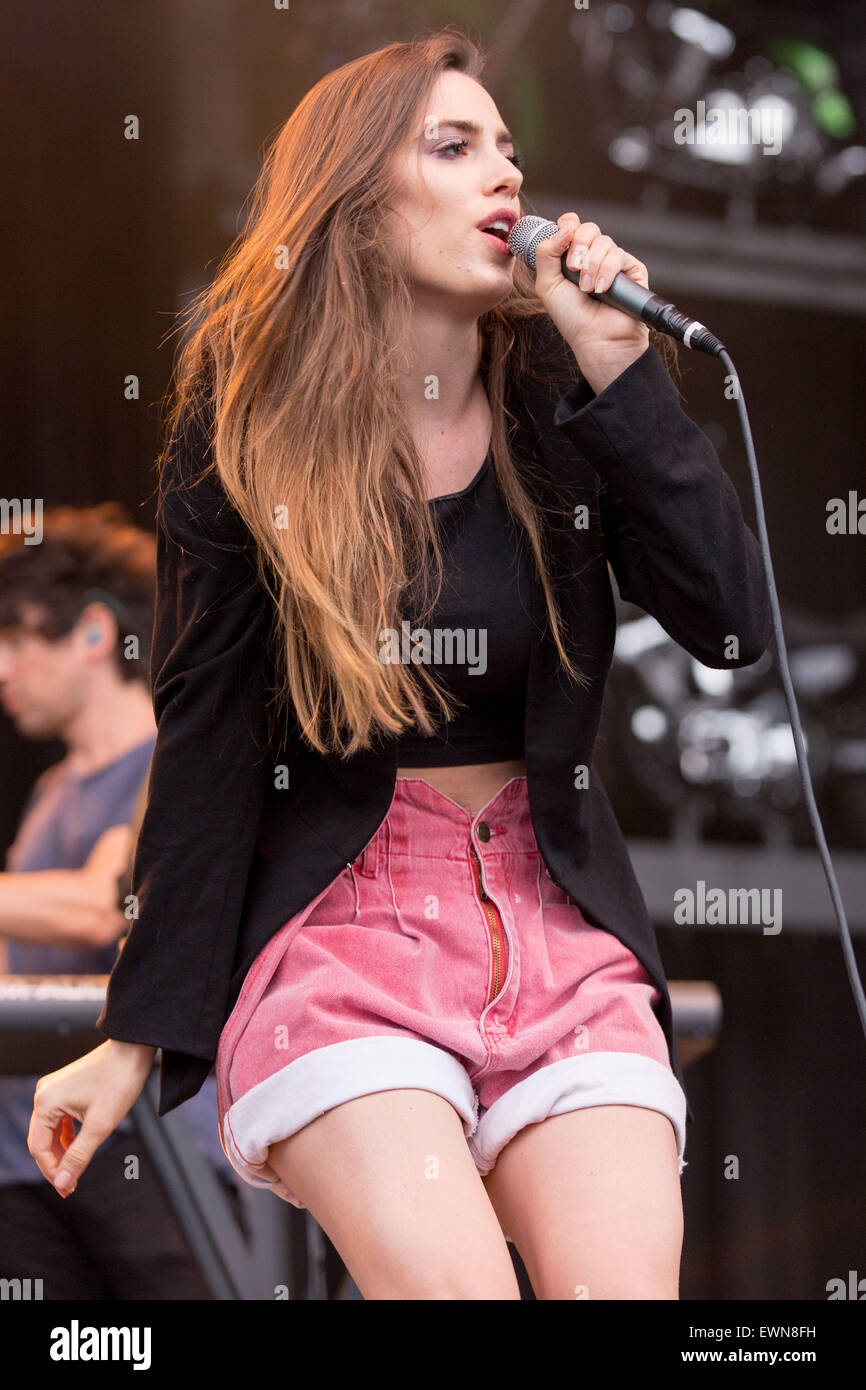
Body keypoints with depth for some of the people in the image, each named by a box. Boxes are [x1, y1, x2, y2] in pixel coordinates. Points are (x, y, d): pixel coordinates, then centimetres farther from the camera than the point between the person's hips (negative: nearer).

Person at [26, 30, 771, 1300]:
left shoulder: (560, 401, 4)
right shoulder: (251, 432, -1)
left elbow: (734, 628, -6)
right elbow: (204, 740, 1)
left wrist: (622, 373, -13)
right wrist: (140, 1036, 2)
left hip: (553, 915, 3)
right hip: (336, 922, -2)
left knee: (628, 1283, -17)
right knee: (454, 1282, -26)